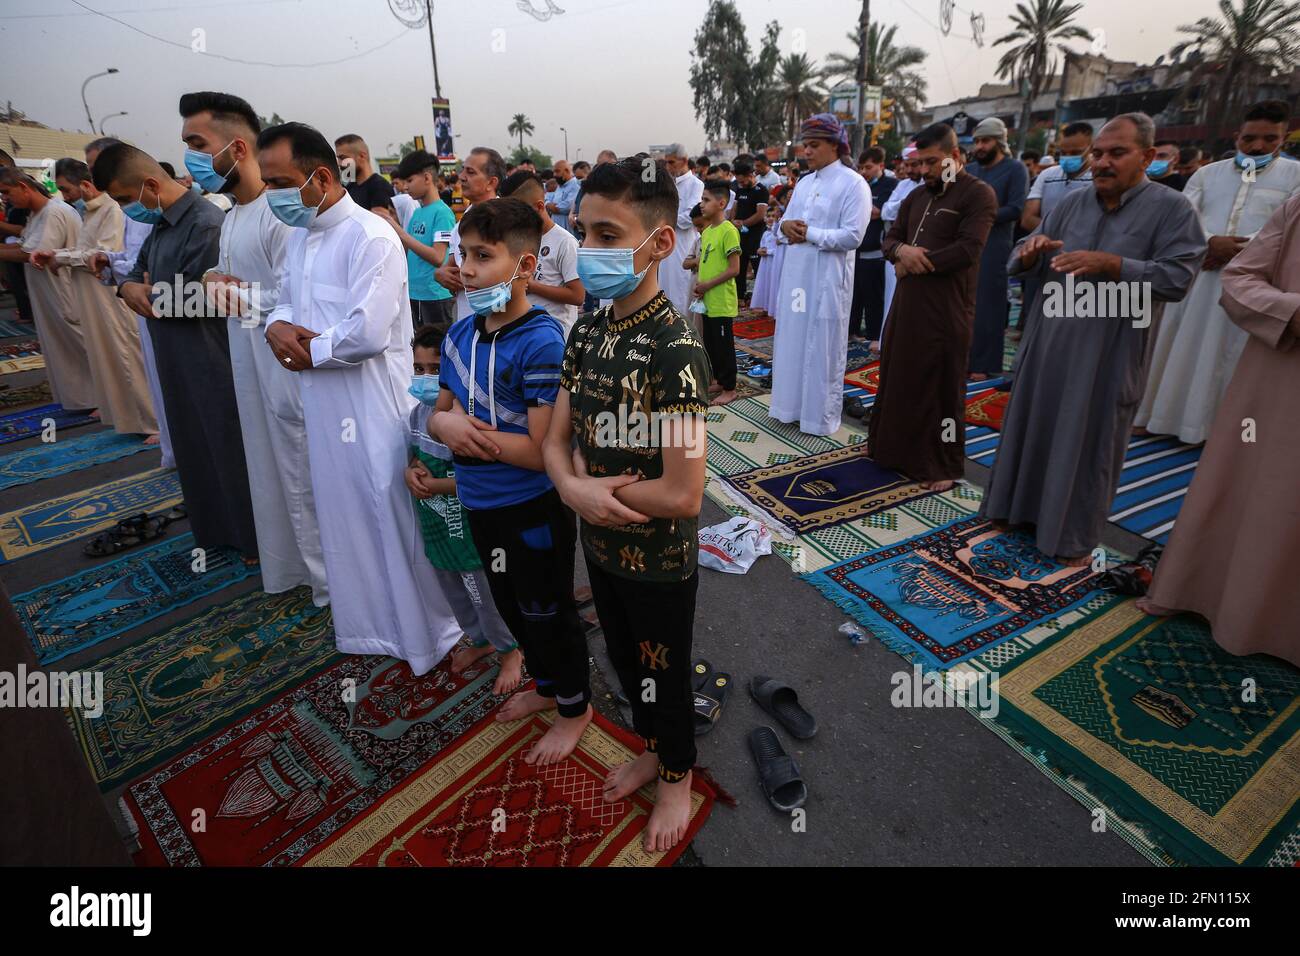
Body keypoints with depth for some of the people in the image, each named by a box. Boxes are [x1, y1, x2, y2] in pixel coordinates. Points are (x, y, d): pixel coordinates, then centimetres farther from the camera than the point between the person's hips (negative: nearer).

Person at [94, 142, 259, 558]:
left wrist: (147, 294, -4)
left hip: (211, 364, -9)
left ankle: (253, 536, 17)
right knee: (195, 448, 18)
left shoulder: (207, 224, -20)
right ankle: (213, 527, 34)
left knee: (228, 449, 2)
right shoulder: (162, 222, 11)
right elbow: (139, 269, 17)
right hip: (178, 361, 9)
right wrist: (129, 287, -6)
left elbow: (193, 299, -22)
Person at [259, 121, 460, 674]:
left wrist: (309, 351, -10)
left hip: (372, 402, -8)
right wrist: (277, 325, -4)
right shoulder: (299, 234, 12)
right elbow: (286, 298, 19)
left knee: (392, 511, 2)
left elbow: (368, 332, -25)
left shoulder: (370, 237, -16)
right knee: (342, 510, 17)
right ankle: (365, 619, 37)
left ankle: (423, 629, 22)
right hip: (322, 401, 9)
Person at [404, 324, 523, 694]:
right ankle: (479, 640, 47)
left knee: (485, 596, 8)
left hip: (468, 528, -8)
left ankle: (509, 652, 32)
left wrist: (435, 485, -22)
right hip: (435, 525, 8)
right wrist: (410, 473, -9)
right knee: (454, 592, 24)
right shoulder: (419, 412, 2)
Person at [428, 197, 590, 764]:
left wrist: (466, 429, -21)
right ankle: (546, 684, 51)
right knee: (512, 606, 25)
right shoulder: (460, 335, 0)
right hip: (481, 504, 8)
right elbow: (440, 413, 7)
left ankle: (575, 706, 39)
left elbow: (542, 451, -26)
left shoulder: (541, 343, -23)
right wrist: (445, 423, -17)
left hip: (533, 510, -7)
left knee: (547, 613, 12)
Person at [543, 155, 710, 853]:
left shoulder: (675, 350, -26)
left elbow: (682, 494, -30)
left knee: (666, 674, 17)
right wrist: (575, 488, -23)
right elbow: (556, 439, -1)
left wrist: (594, 483, -17)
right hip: (600, 545, 7)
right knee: (625, 660, 26)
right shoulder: (587, 331, -3)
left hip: (659, 560, -6)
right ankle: (651, 748, 54)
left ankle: (677, 777, 46)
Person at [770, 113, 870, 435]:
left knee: (822, 347, 0)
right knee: (792, 340, 11)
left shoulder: (854, 183, -7)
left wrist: (808, 233, -13)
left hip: (827, 278, -7)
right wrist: (786, 225, -7)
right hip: (796, 274, 7)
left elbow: (852, 236, -15)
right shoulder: (803, 183, 15)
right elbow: (787, 219, 17)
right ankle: (794, 404, 24)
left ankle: (820, 415, 12)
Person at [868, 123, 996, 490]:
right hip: (906, 301, 7)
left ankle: (943, 463, 13)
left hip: (946, 307, -7)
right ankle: (891, 444, 30)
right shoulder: (916, 196, 16)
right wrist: (902, 251, -12)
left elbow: (967, 250, -17)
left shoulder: (978, 194, -6)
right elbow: (890, 239, 12)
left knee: (941, 385, 1)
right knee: (897, 374, 14)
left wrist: (914, 262, -9)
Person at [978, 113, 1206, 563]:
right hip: (1051, 343, 4)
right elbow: (1021, 264, 5)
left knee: (1089, 443, 6)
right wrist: (1030, 250, -18)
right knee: (1035, 427, 13)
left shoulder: (1171, 208, -5)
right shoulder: (1072, 203, 7)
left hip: (1109, 353, -4)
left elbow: (1177, 278, -14)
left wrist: (1109, 264, -25)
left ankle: (1074, 534, 20)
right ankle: (1024, 506, 31)